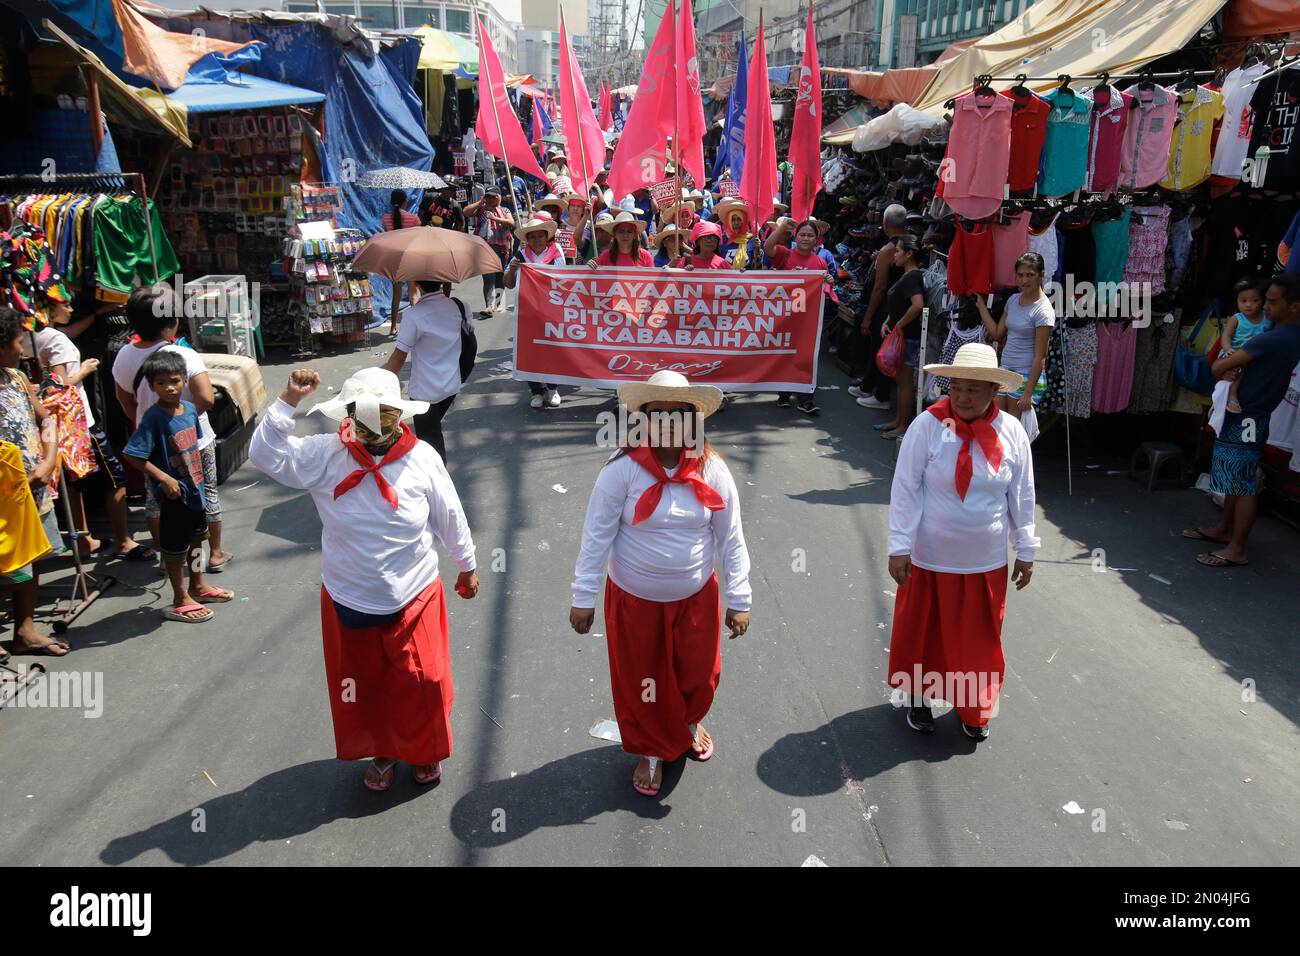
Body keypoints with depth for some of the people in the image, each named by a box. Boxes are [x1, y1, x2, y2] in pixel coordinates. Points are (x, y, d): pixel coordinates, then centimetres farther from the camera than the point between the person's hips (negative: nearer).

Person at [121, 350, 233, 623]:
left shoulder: (189, 409, 0)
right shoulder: (154, 417, -21)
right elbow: (132, 454, -23)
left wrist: (199, 476, 14)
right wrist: (164, 478, -24)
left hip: (195, 487, 8)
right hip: (174, 493, -7)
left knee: (196, 537, 22)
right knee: (175, 547, 7)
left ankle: (197, 586, 41)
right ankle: (180, 600, 21)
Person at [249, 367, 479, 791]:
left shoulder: (422, 458, -13)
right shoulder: (324, 456, -12)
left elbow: (451, 518, -3)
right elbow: (266, 455, -22)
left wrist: (467, 567, 8)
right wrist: (288, 401, -30)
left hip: (414, 600, -1)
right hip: (348, 602, 1)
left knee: (422, 683, 13)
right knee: (363, 686, 18)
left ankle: (425, 751, 41)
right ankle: (381, 751, 44)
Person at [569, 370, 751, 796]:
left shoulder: (712, 471, -11)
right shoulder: (622, 469, -18)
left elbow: (731, 540, -4)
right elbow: (596, 535, -13)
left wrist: (739, 600, -2)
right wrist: (583, 598, -11)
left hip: (695, 598, 2)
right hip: (634, 600, -2)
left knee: (699, 675, 19)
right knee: (639, 680, 15)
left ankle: (688, 724, 54)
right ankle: (652, 751, 43)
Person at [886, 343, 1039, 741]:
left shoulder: (1012, 432, -7)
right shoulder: (927, 425, -16)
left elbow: (1022, 497, 3)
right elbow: (905, 491, -13)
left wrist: (1025, 551, 8)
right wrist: (900, 548, -14)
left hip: (987, 562, 2)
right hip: (930, 558, -2)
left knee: (980, 637, 16)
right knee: (923, 631, 15)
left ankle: (974, 707, 38)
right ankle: (918, 696, 38)